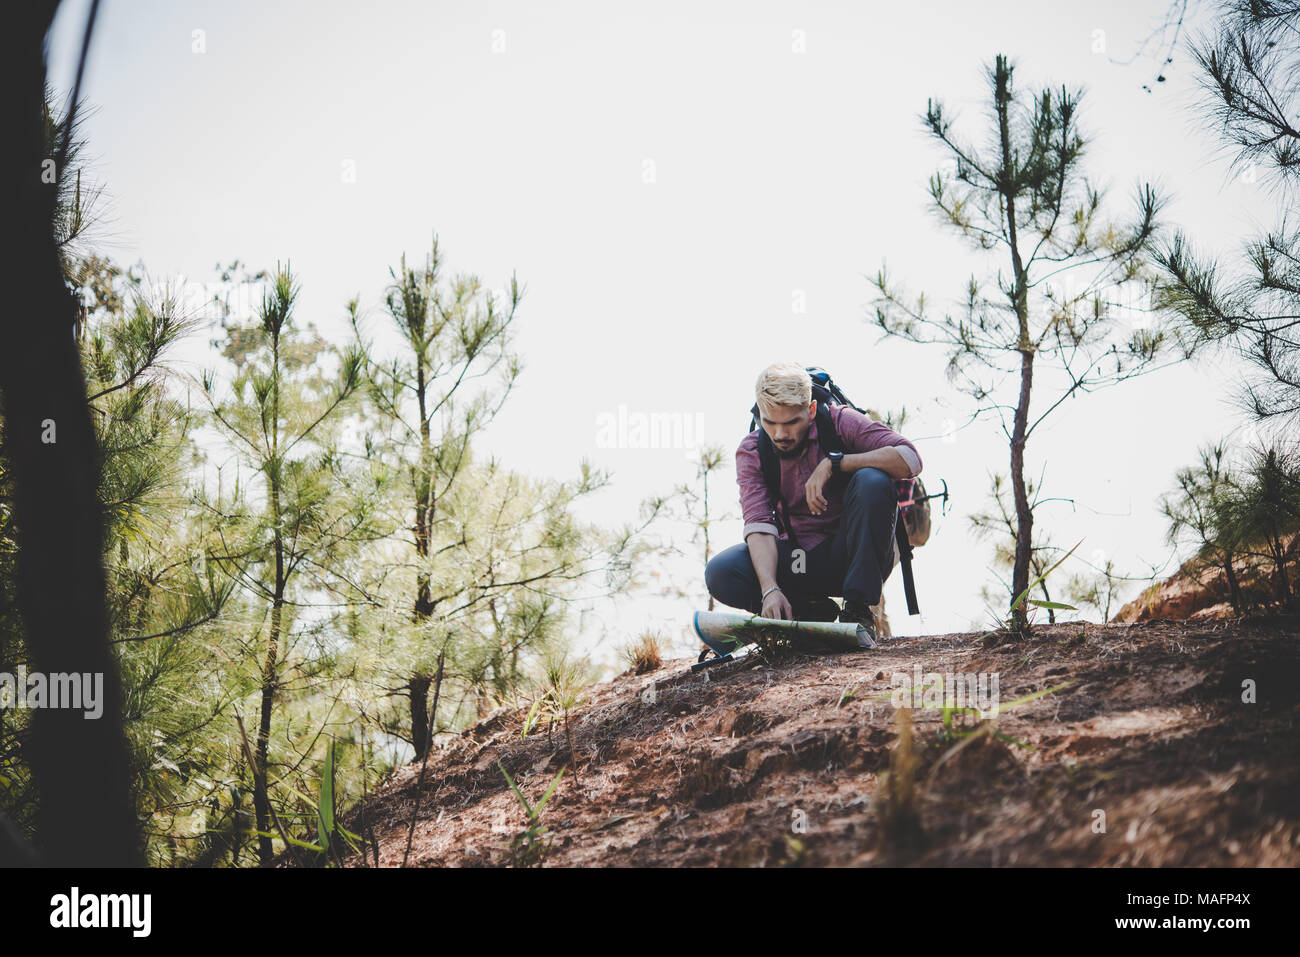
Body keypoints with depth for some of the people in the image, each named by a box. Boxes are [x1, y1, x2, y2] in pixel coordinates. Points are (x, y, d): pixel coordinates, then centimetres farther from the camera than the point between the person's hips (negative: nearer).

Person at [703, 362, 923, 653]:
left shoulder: (840, 421, -10)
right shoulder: (751, 452, -5)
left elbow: (910, 459, -23)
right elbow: (759, 524, -17)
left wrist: (832, 463, -28)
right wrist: (770, 588, -34)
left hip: (851, 554, -2)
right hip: (799, 559, 2)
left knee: (872, 482, -30)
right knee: (720, 574, -23)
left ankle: (858, 610, -22)